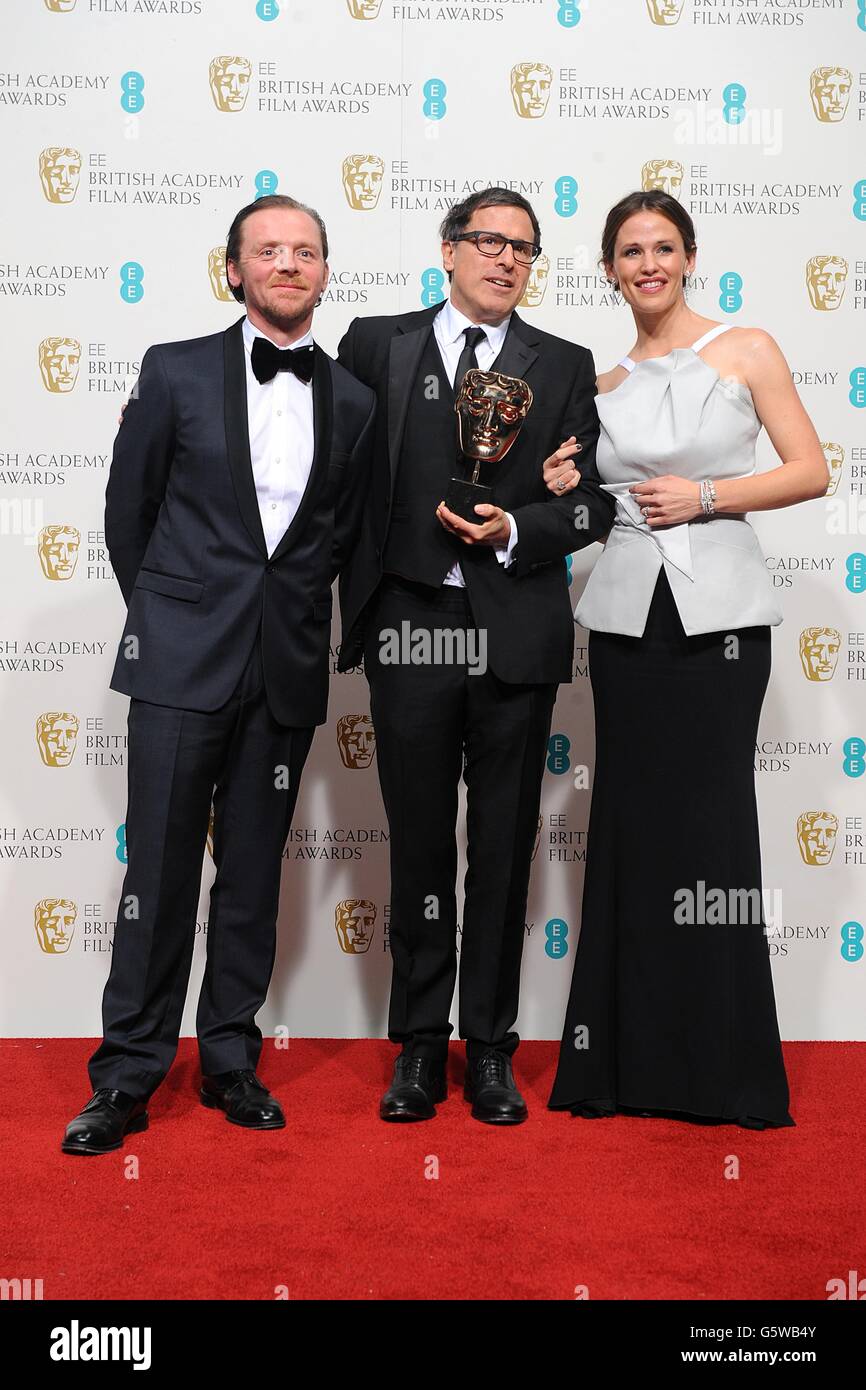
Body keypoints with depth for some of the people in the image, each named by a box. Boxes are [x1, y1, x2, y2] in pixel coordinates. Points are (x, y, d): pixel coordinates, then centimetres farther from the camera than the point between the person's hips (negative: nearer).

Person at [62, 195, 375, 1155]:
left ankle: (230, 1060, 23)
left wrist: (293, 611, 11)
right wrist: (165, 616, 10)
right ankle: (127, 1075, 12)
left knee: (254, 871, 10)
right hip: (182, 661, -2)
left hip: (287, 669, 2)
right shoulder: (177, 371, 2)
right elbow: (128, 510, 7)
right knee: (160, 867, 0)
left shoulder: (352, 401, 8)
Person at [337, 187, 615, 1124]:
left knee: (504, 846, 7)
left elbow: (592, 502, 5)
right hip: (410, 623, 0)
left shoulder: (564, 367, 9)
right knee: (419, 840, 8)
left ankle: (489, 1047, 19)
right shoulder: (376, 345, 8)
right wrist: (357, 599, 0)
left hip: (515, 630, 1)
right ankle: (419, 1045, 20)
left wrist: (513, 530, -11)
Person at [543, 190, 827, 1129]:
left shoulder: (745, 350, 5)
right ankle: (631, 1059, 13)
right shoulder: (604, 386, 14)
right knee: (631, 821, 3)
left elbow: (810, 472, 0)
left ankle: (726, 1066, 10)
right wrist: (568, 490, 1)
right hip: (628, 611, 3)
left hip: (719, 608, -3)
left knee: (713, 821, -3)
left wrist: (704, 496, -10)